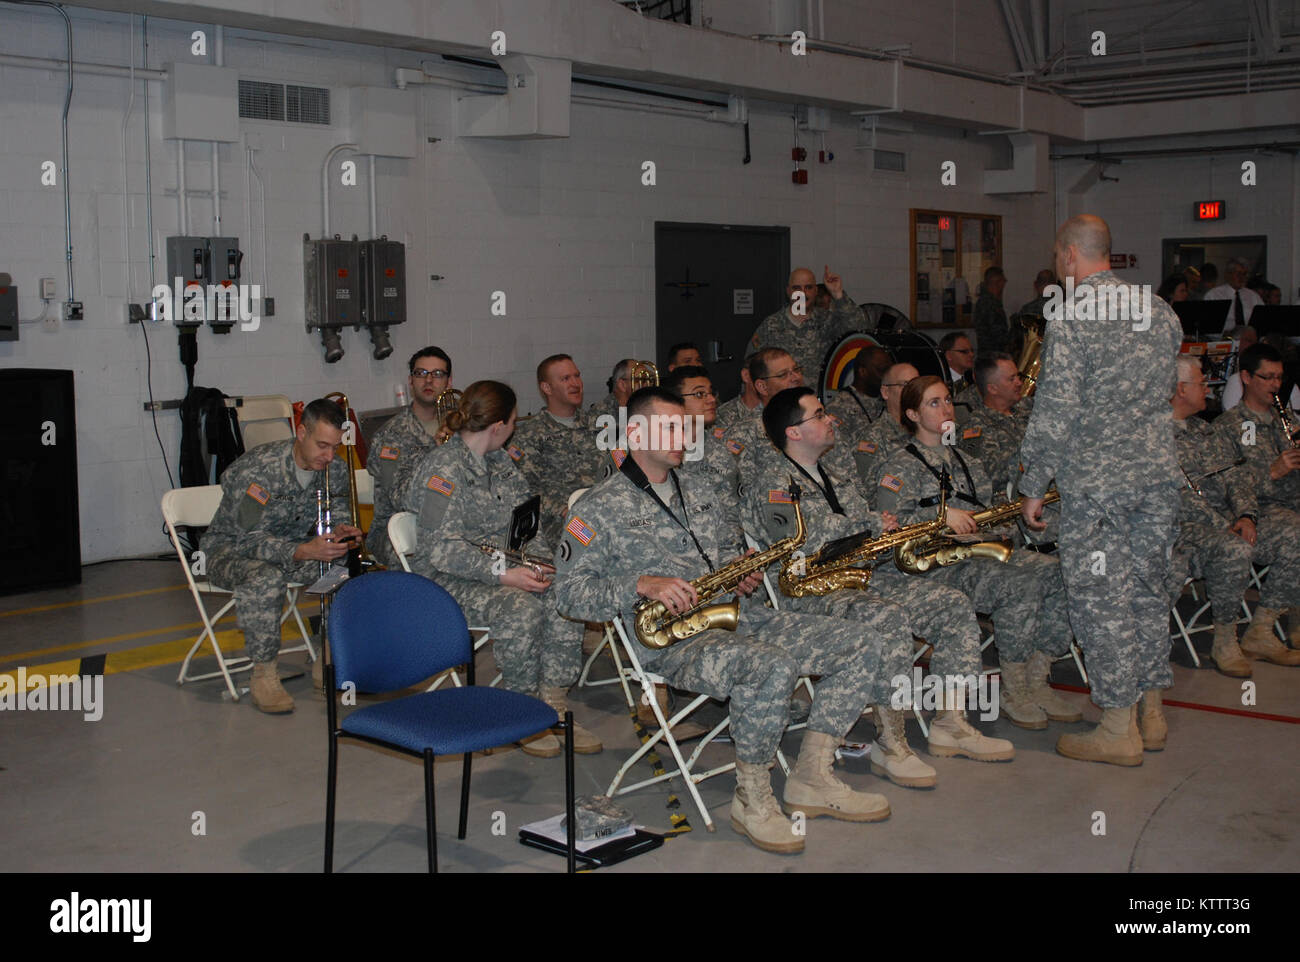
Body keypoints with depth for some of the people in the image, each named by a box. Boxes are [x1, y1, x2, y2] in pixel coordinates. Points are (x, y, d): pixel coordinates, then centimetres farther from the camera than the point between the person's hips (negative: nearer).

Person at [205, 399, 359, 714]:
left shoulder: (335, 470, -8)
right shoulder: (255, 469, -27)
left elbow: (336, 515, 6)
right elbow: (251, 540, -28)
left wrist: (340, 532, -20)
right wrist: (303, 552, -43)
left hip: (293, 548, 5)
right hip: (233, 550, -5)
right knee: (265, 578, -39)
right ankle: (263, 676, -23)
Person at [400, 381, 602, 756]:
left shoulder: (500, 461, 13)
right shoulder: (442, 469, -14)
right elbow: (443, 549, -22)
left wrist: (539, 562, -4)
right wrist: (505, 574, -28)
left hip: (502, 567, 7)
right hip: (447, 577, -7)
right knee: (521, 608, -33)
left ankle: (552, 707, -14)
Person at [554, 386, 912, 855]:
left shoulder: (695, 492, 21)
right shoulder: (600, 508, 0)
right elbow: (569, 590, -8)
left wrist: (745, 572, 9)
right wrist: (641, 584, -21)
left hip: (740, 620, 8)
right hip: (672, 640, -7)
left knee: (869, 647, -5)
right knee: (775, 666, -38)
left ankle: (811, 779, -1)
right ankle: (752, 800, -17)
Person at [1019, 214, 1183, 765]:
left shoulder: (1072, 315, -12)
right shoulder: (1159, 309, 10)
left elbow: (1056, 408, -15)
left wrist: (1034, 485, -8)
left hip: (1094, 478, -7)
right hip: (1157, 471, 7)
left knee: (1100, 598, 0)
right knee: (1146, 589, 16)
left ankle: (1119, 731, 6)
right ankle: (1151, 712, 25)